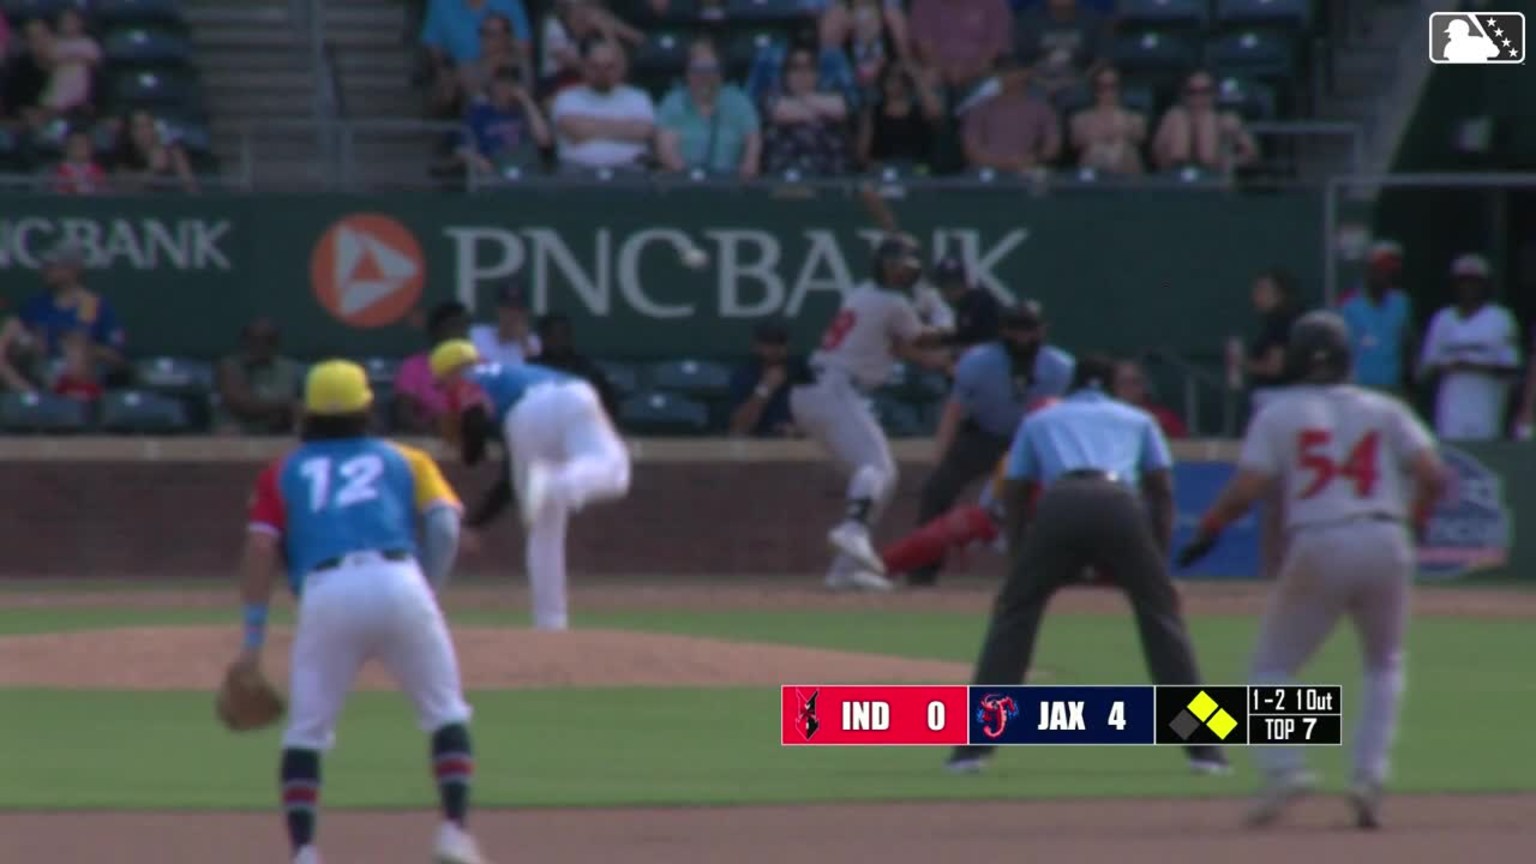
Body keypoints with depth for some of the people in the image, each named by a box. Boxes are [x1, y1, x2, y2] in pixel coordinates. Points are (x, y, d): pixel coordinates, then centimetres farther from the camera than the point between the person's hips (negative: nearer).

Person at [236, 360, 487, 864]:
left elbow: (260, 549, 9)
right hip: (400, 584, 0)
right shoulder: (404, 461, 25)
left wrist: (253, 640, 9)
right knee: (445, 714, 14)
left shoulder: (283, 473, 23)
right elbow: (444, 525, 8)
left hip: (326, 594, 0)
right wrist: (429, 595, 9)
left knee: (306, 732, 10)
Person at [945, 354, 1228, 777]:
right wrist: (1159, 562, 27)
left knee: (1014, 613, 11)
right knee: (1160, 611, 14)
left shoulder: (1039, 421, 34)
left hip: (1059, 506, 0)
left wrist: (1017, 561, 33)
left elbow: (1014, 496, 29)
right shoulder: (1137, 420, 34)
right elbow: (1162, 490, 25)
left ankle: (974, 744, 1)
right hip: (1121, 506, 0)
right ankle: (1201, 746, 7)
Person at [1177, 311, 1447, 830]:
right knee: (1384, 666, 22)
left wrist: (1207, 529, 10)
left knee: (1271, 668, 11)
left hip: (1318, 548, -2)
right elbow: (1432, 475, 0)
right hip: (1386, 544, 2)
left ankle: (1283, 769, -12)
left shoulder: (1278, 416, 6)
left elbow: (1245, 491, -5)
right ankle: (1369, 776, 5)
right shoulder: (1385, 411, 11)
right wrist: (1418, 518, 18)